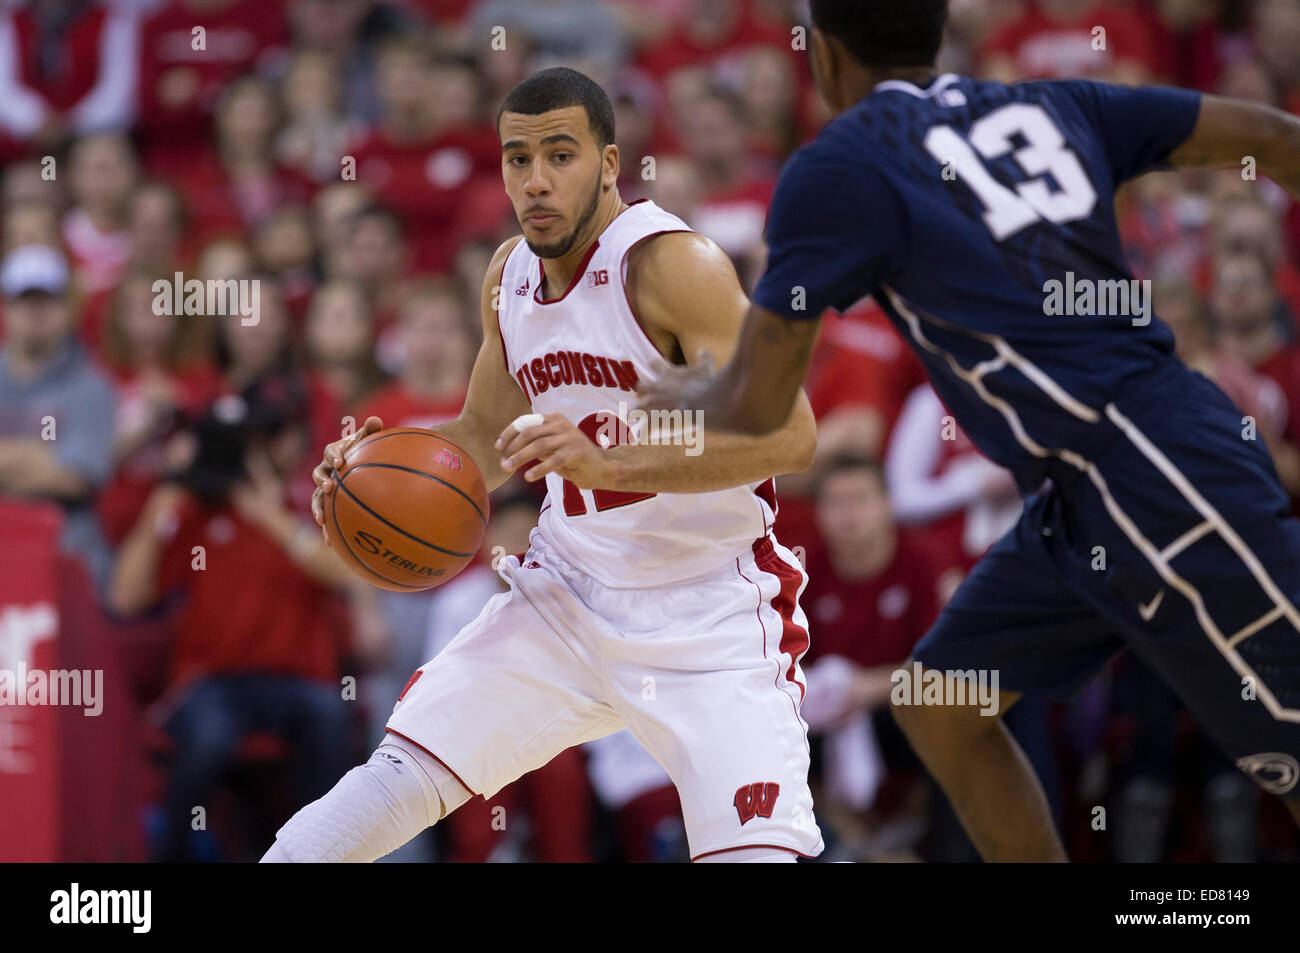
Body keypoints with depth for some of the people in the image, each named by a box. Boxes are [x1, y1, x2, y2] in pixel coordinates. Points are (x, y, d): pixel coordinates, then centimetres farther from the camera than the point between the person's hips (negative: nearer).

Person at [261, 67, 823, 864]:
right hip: (569, 595, 6)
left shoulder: (672, 263, -19)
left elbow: (788, 433, -29)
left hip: (711, 620, -6)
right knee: (401, 774, -1)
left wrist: (607, 463, -38)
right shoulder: (510, 276, 4)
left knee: (756, 849, -24)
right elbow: (487, 439, 21)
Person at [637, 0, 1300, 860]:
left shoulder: (835, 171, -4)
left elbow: (758, 407, 0)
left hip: (1162, 489, -8)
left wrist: (688, 395, 22)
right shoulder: (1048, 108, 14)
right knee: (940, 710, 15)